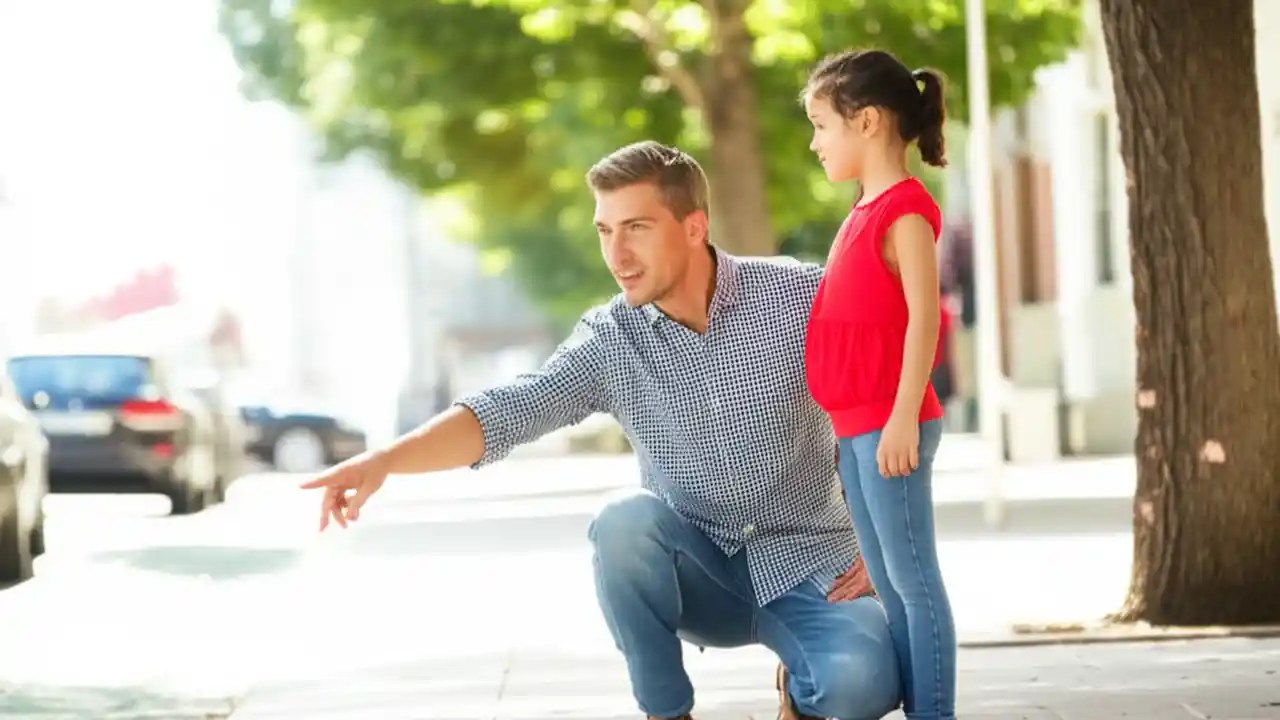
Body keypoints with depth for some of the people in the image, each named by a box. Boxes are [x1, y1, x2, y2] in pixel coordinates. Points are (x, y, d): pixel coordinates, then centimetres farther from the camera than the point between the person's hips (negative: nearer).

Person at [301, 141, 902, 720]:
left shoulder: (796, 296, -11)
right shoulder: (608, 341, -7)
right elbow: (506, 411, -19)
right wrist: (383, 460, -35)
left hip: (807, 565, -2)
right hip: (702, 570, 2)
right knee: (623, 519, -31)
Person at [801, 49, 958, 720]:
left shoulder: (905, 210, -11)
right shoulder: (864, 213, 16)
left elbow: (923, 316, -18)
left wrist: (903, 417, -23)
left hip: (888, 425, -9)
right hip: (854, 427, 9)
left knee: (912, 578, -6)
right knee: (887, 584, 11)